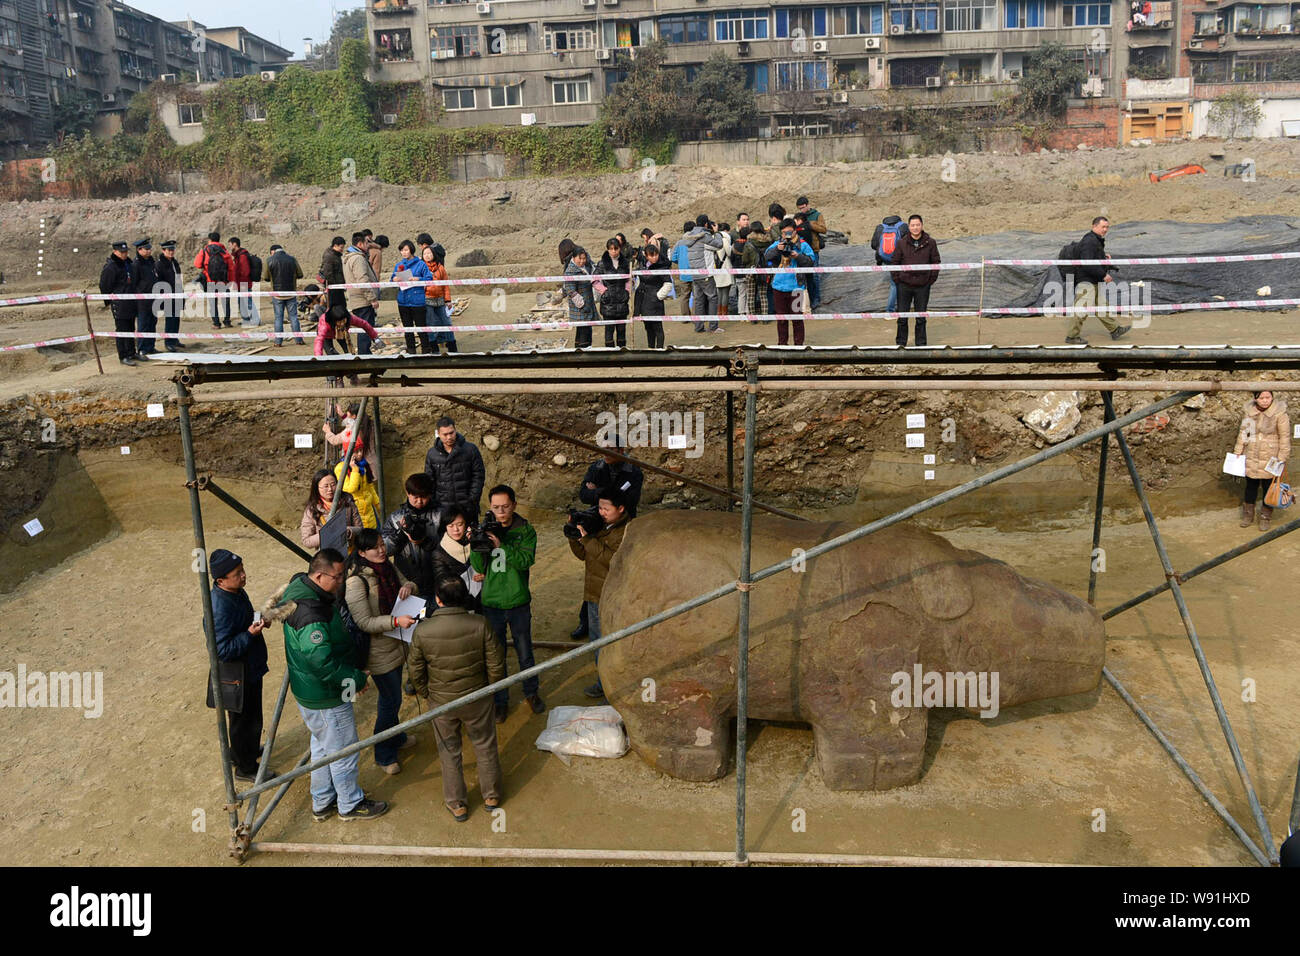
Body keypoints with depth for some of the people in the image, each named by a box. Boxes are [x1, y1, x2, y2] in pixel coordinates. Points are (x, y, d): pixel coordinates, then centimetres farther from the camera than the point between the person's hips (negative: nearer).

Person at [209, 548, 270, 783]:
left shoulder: (236, 592, -2)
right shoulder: (219, 609, -32)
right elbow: (223, 651, -30)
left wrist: (258, 621, -1)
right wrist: (250, 634, -35)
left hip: (250, 669, 9)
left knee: (252, 716, 27)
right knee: (244, 720, 11)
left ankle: (248, 749, 50)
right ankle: (245, 767, 30)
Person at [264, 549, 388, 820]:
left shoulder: (304, 591, 1)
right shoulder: (311, 614, -32)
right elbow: (323, 662, -33)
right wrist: (356, 679, -21)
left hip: (310, 692, 10)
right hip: (326, 696, -10)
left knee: (323, 747, 25)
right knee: (343, 752, 9)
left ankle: (322, 803, 41)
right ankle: (350, 805, 27)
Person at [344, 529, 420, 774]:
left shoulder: (388, 567, 0)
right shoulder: (356, 581, -25)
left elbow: (408, 585, 14)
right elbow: (364, 622, -27)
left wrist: (408, 587, -11)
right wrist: (396, 621, -36)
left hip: (395, 644, 8)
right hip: (378, 650, -8)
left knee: (391, 696, 25)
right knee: (390, 700, 2)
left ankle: (396, 737, 46)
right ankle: (384, 755, 20)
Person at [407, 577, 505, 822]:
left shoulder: (422, 631, -19)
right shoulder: (479, 625, -20)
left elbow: (416, 673, -7)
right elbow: (496, 665, -12)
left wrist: (427, 694, 11)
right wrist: (489, 687, 8)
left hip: (441, 703, 0)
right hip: (477, 699, 0)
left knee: (449, 752, 19)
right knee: (485, 747, 21)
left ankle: (457, 804, 33)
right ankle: (492, 795, 38)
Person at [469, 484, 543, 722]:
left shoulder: (525, 530, -8)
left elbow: (527, 560, -22)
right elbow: (478, 567, -8)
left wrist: (501, 546, -33)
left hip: (519, 603, -1)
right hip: (491, 603, 1)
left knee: (525, 652, 14)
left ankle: (531, 692, 36)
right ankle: (500, 700, 27)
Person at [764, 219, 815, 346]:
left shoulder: (802, 245, 2)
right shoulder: (777, 243, 9)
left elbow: (810, 260, -3)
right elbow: (766, 256, -3)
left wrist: (798, 256, -18)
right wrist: (777, 249, -19)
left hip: (795, 286, -2)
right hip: (779, 286, 2)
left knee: (797, 317, 1)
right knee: (781, 317, 9)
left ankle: (799, 343, 10)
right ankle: (782, 343, 18)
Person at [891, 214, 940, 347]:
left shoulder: (930, 243, -2)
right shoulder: (902, 243, -2)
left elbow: (936, 263, 5)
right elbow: (895, 262, 4)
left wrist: (931, 280, -1)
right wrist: (898, 279, -2)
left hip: (923, 286, 0)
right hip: (904, 285, 0)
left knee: (921, 318, 7)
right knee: (902, 317, 5)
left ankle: (921, 344, 17)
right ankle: (900, 343, 17)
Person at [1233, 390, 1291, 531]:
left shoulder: (1279, 413, -12)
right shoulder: (1248, 412, -2)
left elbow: (1285, 438, -9)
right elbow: (1243, 433, 10)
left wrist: (1282, 459, -11)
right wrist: (1237, 453, 9)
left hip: (1270, 460, -3)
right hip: (1251, 459, 3)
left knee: (1269, 488, 8)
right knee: (1251, 486, 14)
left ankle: (1265, 517, 23)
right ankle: (1248, 514, 30)